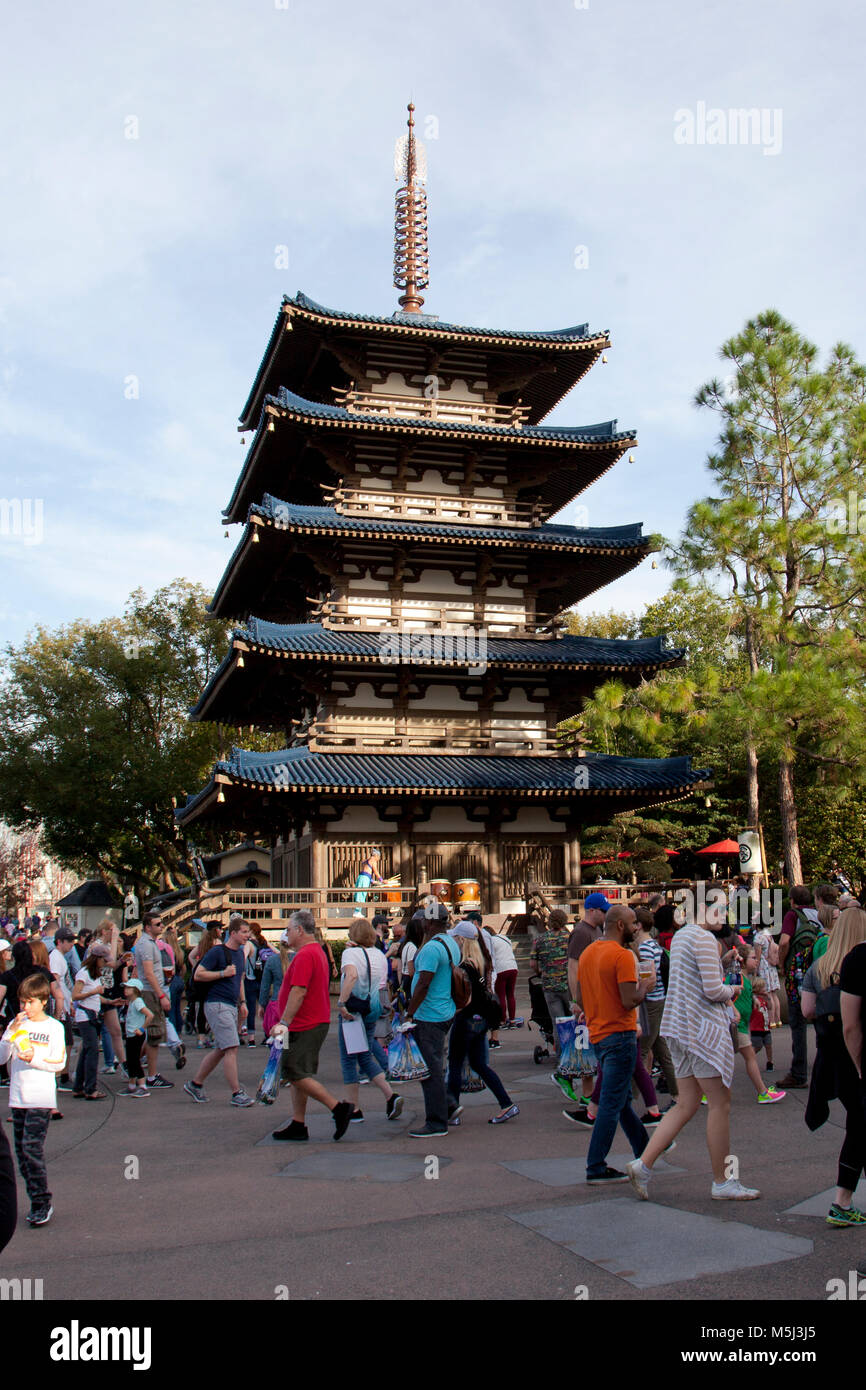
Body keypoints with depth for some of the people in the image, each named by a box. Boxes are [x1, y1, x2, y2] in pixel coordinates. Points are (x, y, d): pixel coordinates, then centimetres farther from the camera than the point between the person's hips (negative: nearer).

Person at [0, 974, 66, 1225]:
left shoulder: (54, 1027, -1)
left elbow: (59, 1063, -3)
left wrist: (35, 1059, -17)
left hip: (41, 1098, -5)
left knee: (32, 1147, -13)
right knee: (21, 1150, 7)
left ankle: (42, 1203, -4)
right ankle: (37, 1201, 18)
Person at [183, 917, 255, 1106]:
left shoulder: (240, 953, 14)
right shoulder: (217, 952, -11)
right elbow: (198, 975, -13)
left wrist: (242, 1002, 19)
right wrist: (223, 973, -18)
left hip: (231, 1006, 9)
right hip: (217, 1004, -9)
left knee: (221, 1051, 14)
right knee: (231, 1048, -11)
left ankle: (195, 1084, 26)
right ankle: (237, 1094, -8)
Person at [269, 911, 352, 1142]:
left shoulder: (305, 955, -17)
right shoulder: (317, 952, 17)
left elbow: (298, 992, -25)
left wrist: (284, 1022, -25)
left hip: (305, 1027, -11)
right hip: (316, 1023, 11)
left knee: (296, 1074, -8)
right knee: (299, 1075, 12)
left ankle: (338, 1108, -10)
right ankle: (298, 1126, 15)